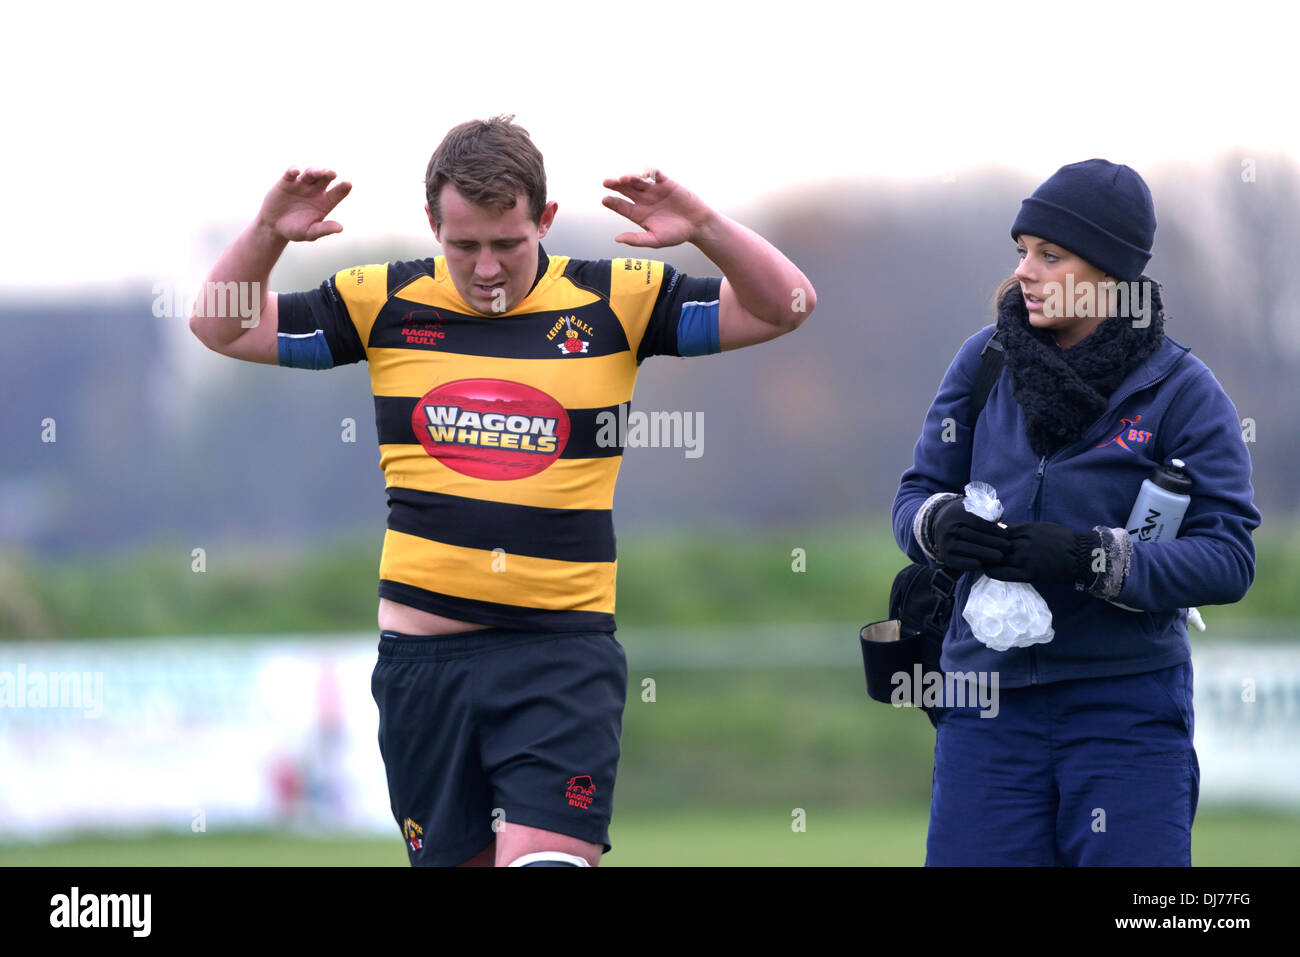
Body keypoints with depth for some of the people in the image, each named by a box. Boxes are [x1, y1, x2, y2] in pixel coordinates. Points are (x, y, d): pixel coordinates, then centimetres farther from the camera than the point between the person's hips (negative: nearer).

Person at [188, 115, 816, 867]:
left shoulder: (612, 302, 2)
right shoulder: (386, 304, 5)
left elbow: (786, 304, 2)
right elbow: (222, 326, 12)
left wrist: (704, 228, -15)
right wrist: (269, 232, -5)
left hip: (562, 651, -2)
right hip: (424, 655, 2)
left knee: (547, 858, -18)